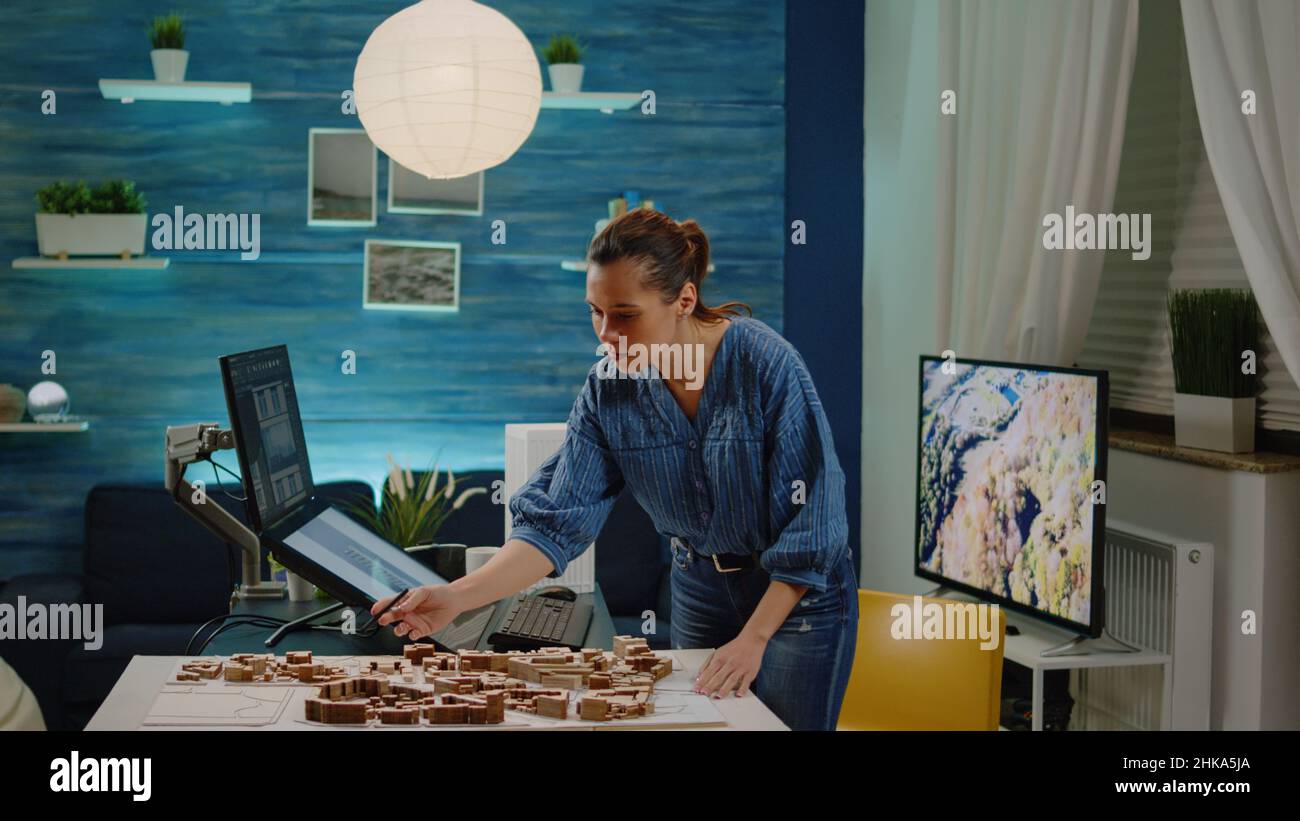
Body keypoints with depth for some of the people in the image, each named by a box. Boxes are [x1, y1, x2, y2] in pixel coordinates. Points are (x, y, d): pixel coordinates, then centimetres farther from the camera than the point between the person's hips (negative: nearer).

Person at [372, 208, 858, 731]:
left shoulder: (765, 361, -25)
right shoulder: (607, 388, -12)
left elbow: (810, 518, -21)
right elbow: (558, 519, -15)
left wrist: (752, 639, -22)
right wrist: (459, 597, -29)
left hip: (800, 594, -4)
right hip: (700, 586, 4)